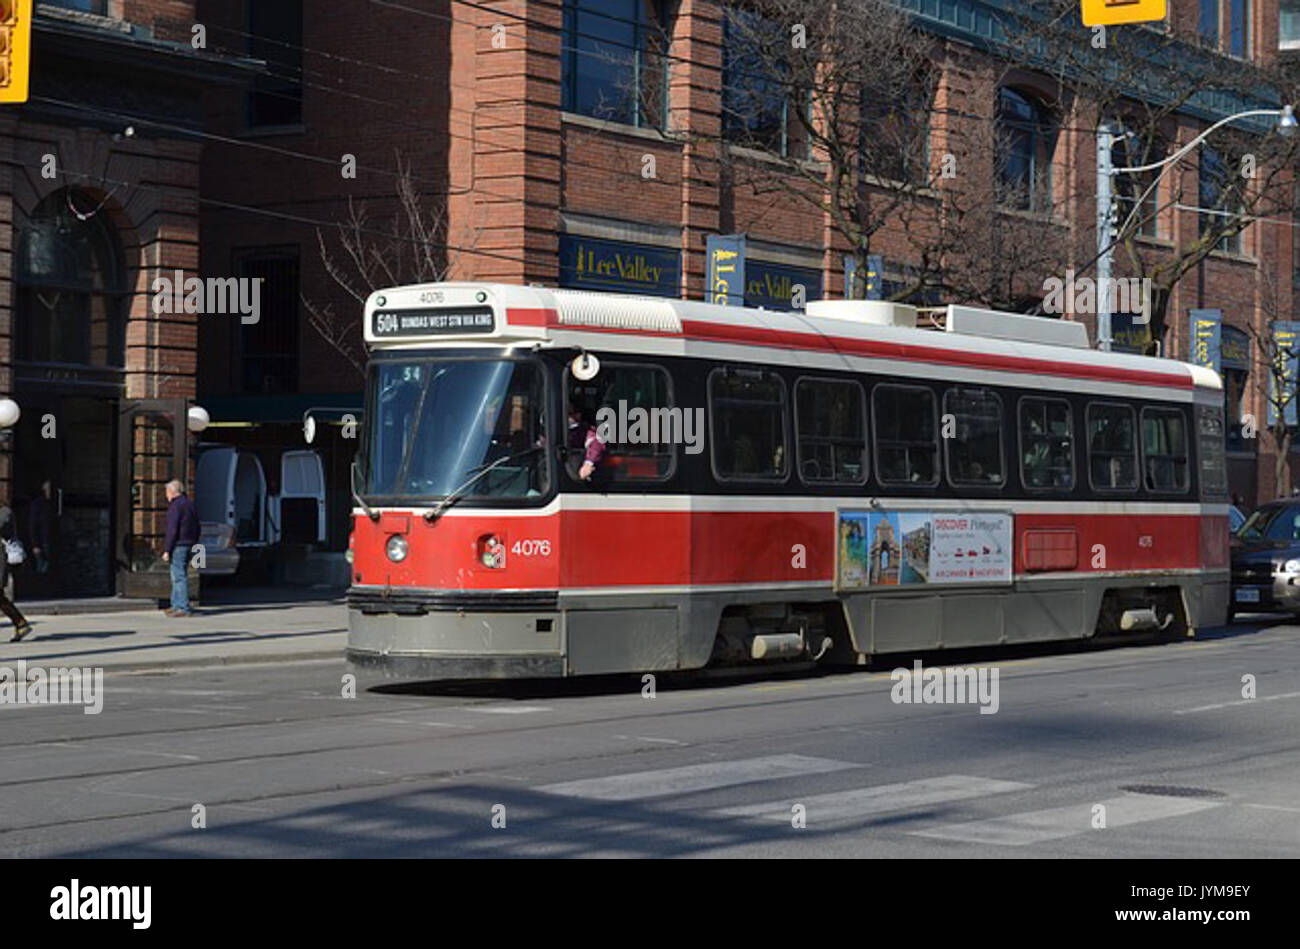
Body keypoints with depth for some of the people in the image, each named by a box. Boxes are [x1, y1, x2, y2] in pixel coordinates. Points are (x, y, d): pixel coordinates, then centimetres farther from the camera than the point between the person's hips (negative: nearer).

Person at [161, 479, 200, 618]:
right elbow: (197, 528, 21)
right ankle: (176, 605, 21)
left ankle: (184, 608, -11)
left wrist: (166, 550, -16)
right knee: (177, 576, 17)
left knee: (179, 576, -8)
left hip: (178, 545, -9)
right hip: (189, 544, 9)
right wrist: (194, 545, 25)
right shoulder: (190, 504, 17)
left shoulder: (175, 506, -12)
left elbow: (172, 530, -18)